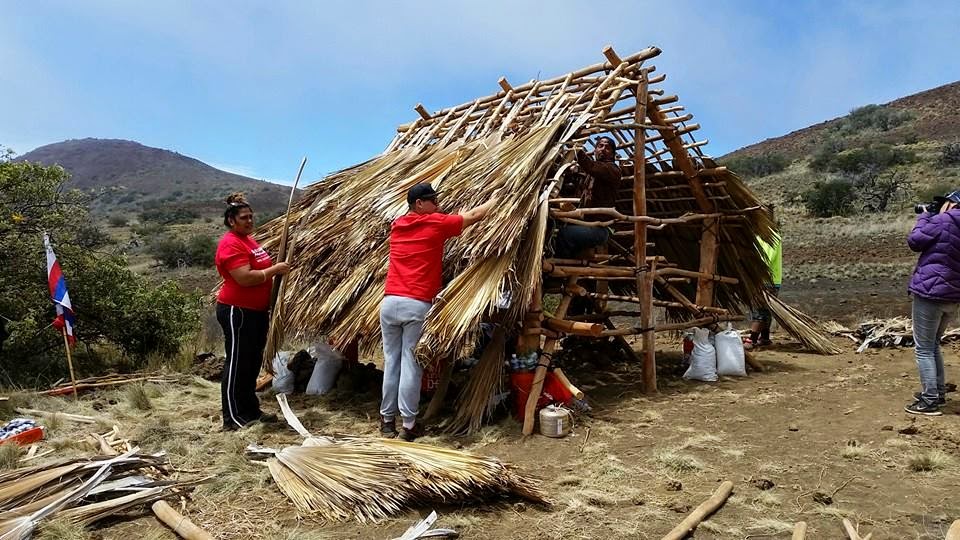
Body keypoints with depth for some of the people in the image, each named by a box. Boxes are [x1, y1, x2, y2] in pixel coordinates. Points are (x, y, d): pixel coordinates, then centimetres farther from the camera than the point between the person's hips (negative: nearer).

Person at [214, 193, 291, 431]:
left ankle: (251, 410, 27)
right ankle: (232, 418, 6)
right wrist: (274, 270, -18)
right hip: (236, 312, -10)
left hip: (256, 311, 10)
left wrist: (276, 269, 11)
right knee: (237, 364, -3)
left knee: (253, 362, 16)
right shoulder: (231, 244, -16)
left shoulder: (249, 240, 14)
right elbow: (245, 278, -25)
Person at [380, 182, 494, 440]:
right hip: (417, 305, -5)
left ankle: (387, 420, 19)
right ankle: (409, 424, 7)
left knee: (391, 363, 11)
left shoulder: (397, 225, 15)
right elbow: (473, 215, 9)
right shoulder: (436, 224, -1)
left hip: (389, 302, 5)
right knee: (411, 366, 0)